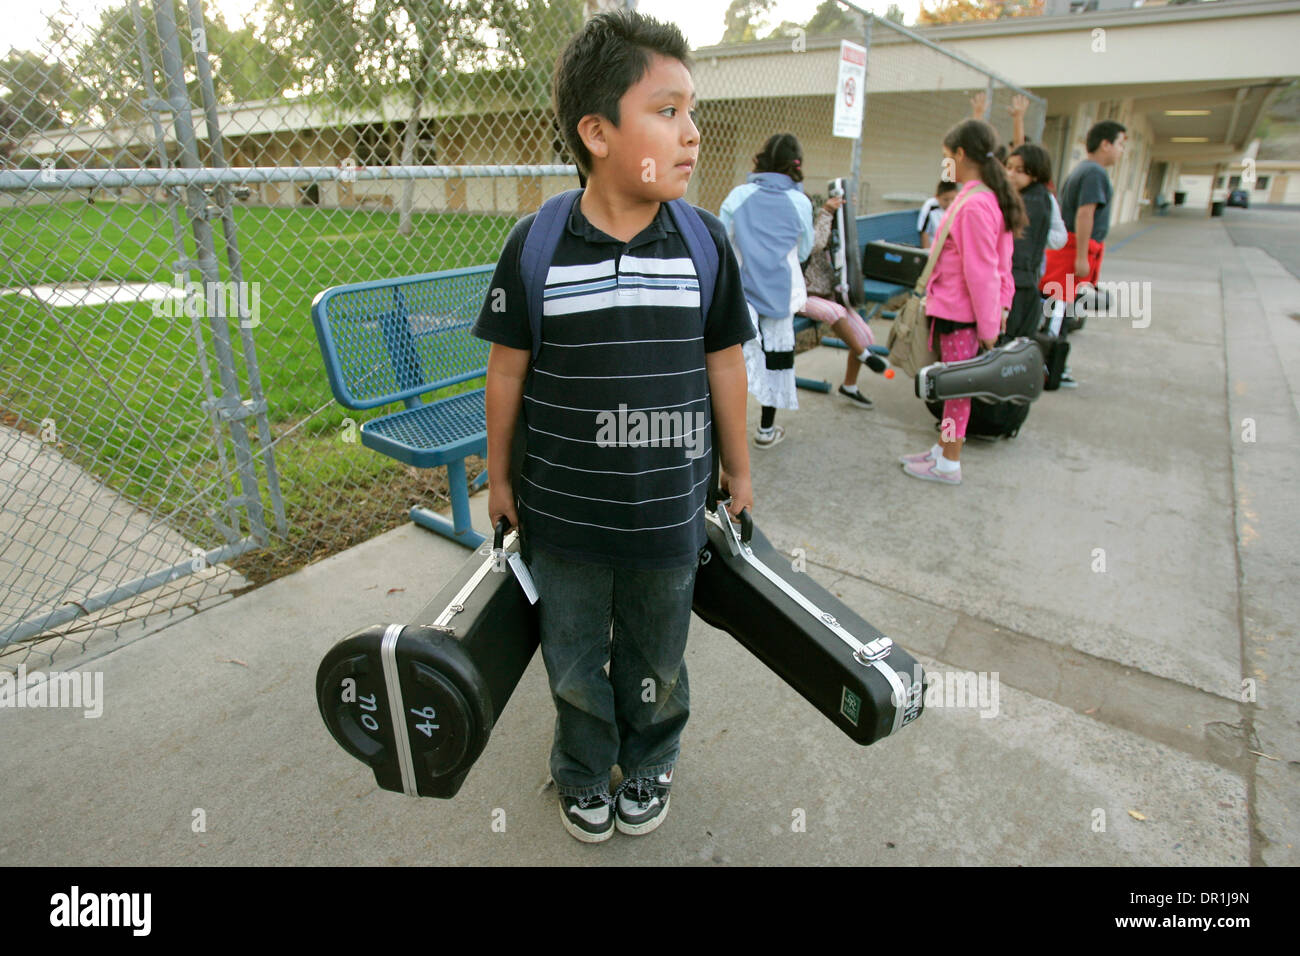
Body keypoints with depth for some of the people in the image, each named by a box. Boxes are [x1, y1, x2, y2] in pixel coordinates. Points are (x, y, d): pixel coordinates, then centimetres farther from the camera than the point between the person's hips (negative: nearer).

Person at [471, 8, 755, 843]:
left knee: (655, 662, 22)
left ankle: (650, 766, 52)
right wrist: (500, 477, 6)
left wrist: (738, 471, 10)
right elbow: (507, 369, -2)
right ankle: (584, 775, 49)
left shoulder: (706, 241, -7)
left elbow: (725, 364, 2)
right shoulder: (533, 245, -11)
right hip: (562, 516, 0)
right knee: (574, 663, 20)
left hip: (669, 515, 1)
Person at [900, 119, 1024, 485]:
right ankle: (942, 449, 30)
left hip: (959, 312, -9)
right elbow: (999, 261, 13)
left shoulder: (973, 205, -21)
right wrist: (1001, 305, 15)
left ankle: (948, 465, 13)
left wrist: (988, 325, -18)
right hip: (959, 307, 9)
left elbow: (981, 270, -21)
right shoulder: (991, 197, 10)